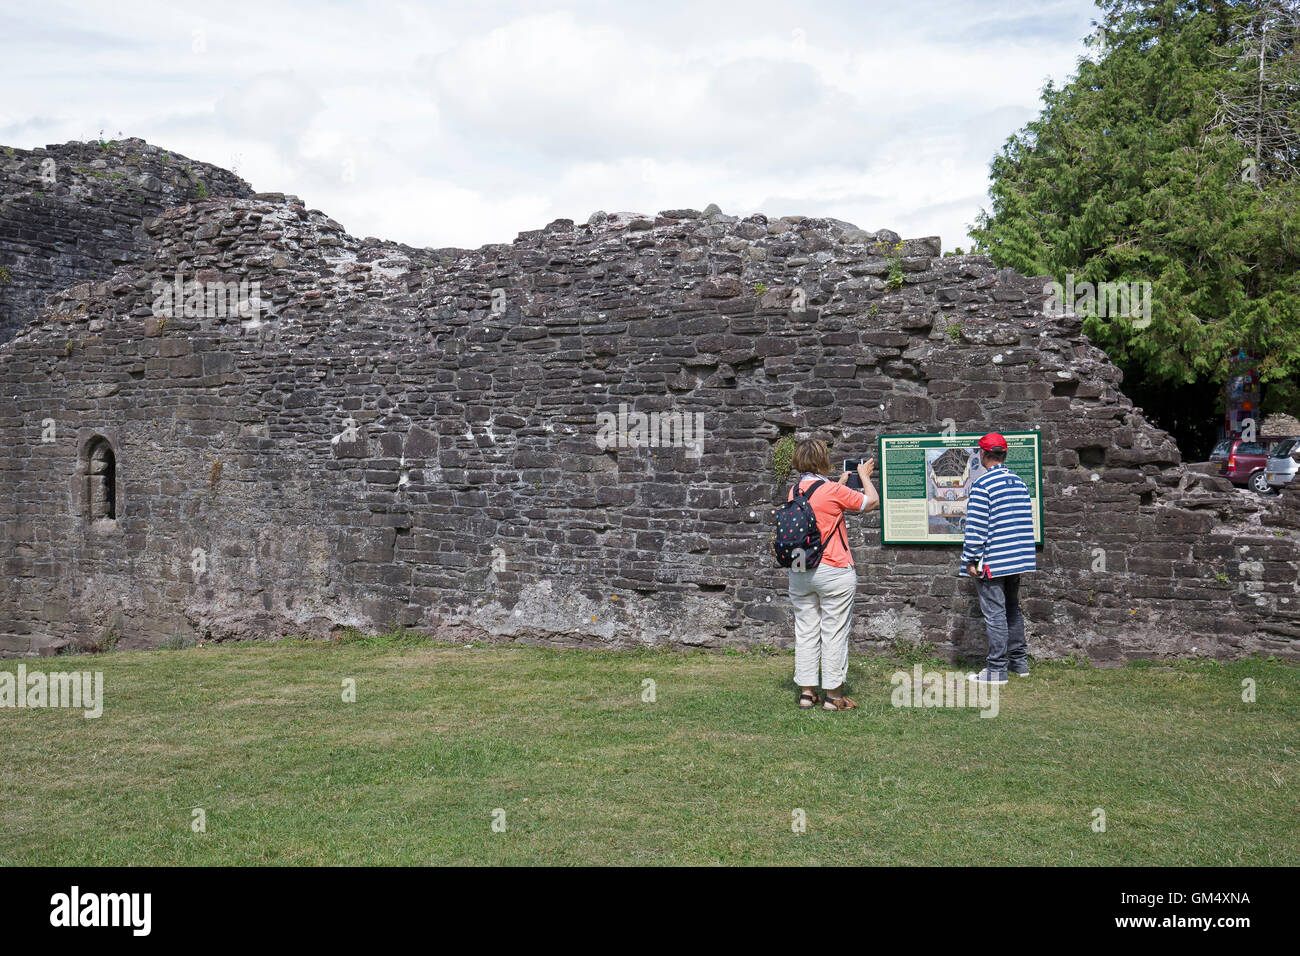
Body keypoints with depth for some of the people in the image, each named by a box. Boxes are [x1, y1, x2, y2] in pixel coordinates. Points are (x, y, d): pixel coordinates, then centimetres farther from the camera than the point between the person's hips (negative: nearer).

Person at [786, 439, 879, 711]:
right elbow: (872, 501, -1)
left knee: (805, 631, 11)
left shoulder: (794, 491, 5)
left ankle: (806, 692, 15)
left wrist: (841, 483, 29)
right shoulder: (833, 491, -14)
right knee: (834, 632, 2)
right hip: (834, 571, -6)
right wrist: (864, 475, 14)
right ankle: (833, 695, 6)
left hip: (799, 573, 6)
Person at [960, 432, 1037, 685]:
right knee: (1013, 609, 19)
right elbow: (1026, 521, 15)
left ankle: (997, 669, -1)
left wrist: (969, 560, -10)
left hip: (993, 560, -8)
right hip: (1018, 558, 8)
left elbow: (975, 528, -17)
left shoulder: (982, 485, -14)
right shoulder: (1018, 482, 9)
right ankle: (1019, 661, 25)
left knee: (995, 614, -4)